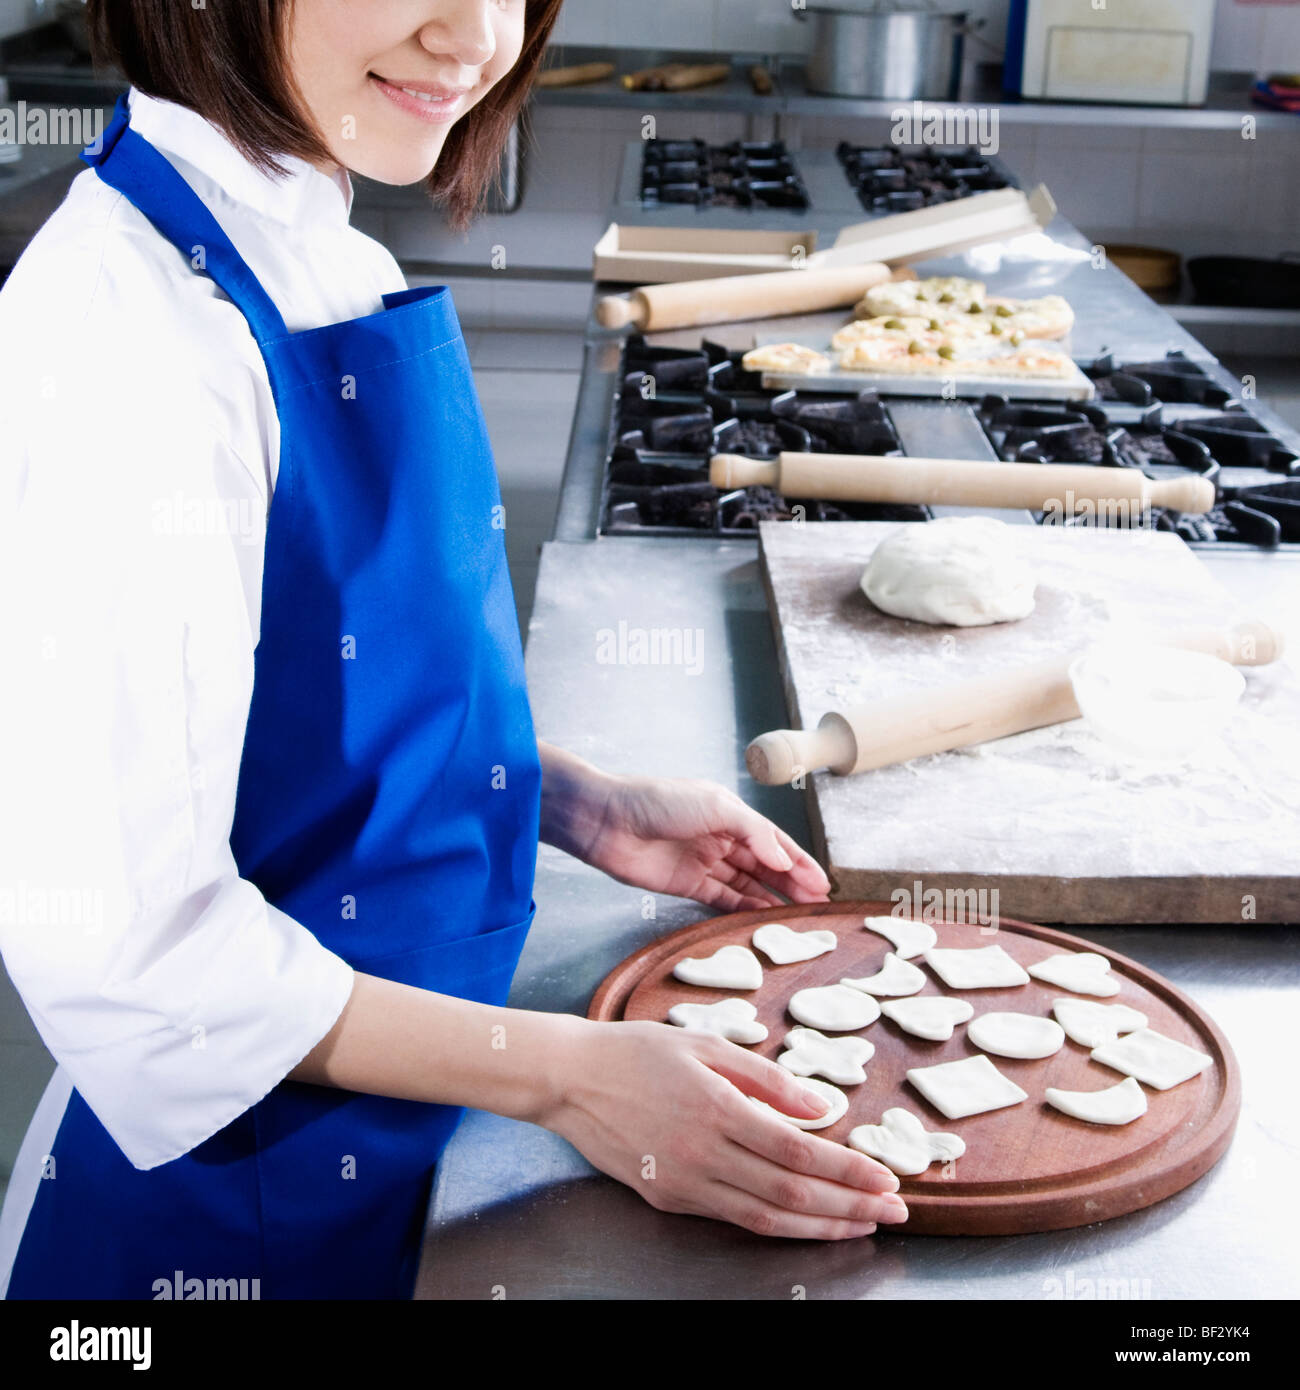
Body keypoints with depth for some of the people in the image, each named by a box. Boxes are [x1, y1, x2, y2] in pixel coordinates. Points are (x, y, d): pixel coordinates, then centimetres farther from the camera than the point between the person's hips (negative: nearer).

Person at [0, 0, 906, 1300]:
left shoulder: (315, 251, 0)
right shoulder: (129, 329, -27)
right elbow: (116, 938, -26)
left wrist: (578, 806, 2)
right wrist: (559, 1073, -23)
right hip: (239, 1200, -8)